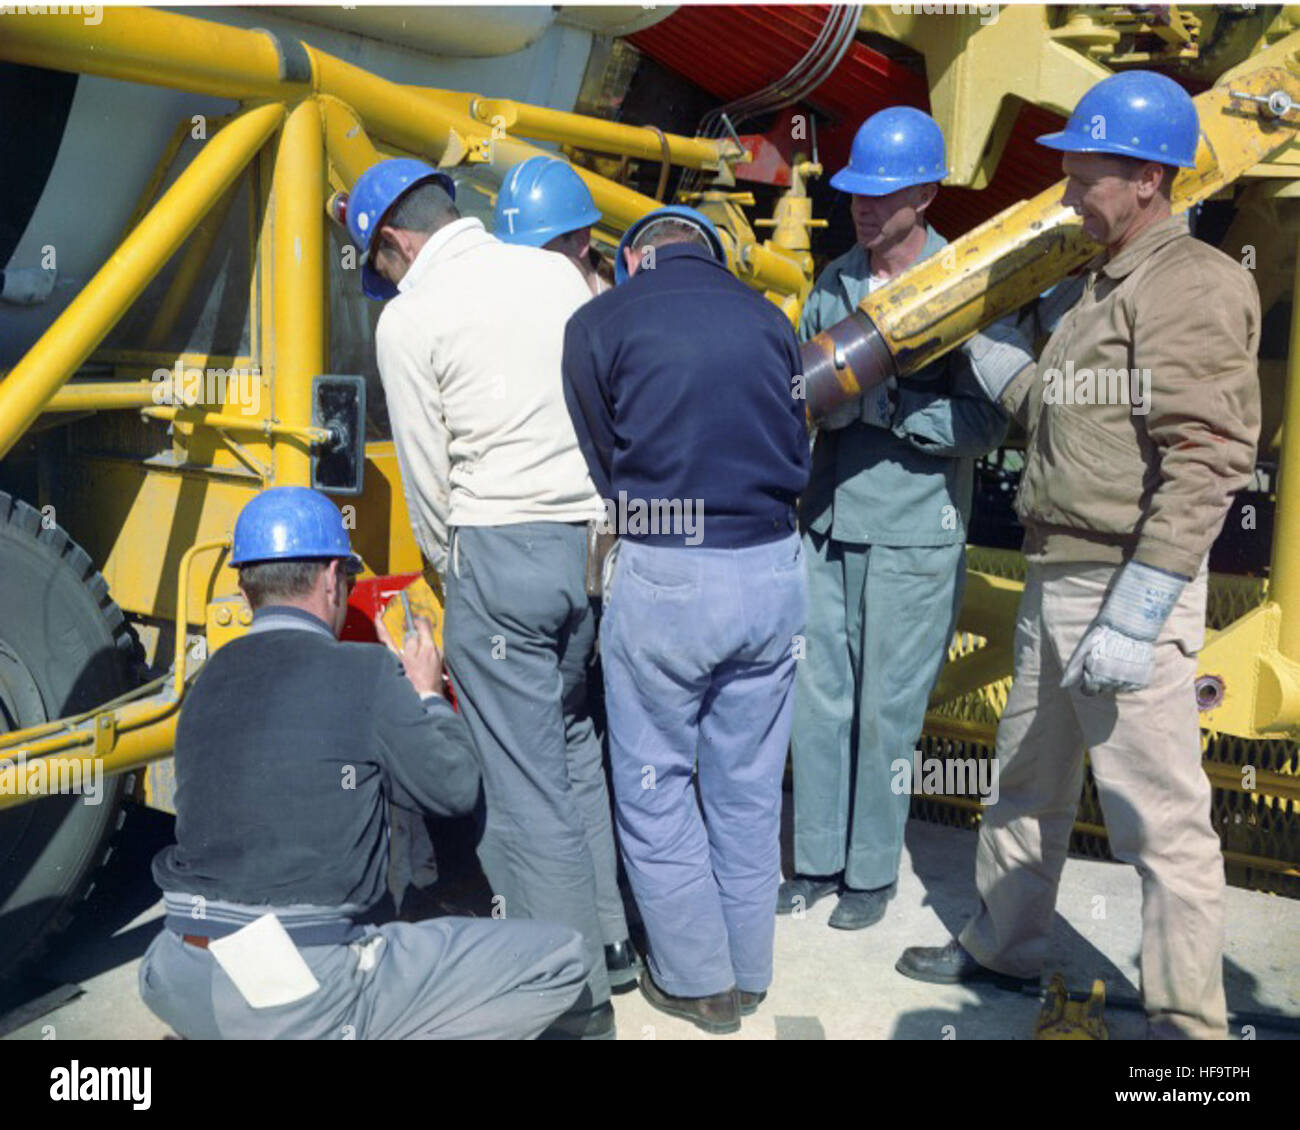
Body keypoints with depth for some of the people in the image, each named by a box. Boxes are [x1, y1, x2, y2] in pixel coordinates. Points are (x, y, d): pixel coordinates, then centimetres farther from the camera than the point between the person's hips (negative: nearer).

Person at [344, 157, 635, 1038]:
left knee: (521, 780, 1)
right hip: (589, 538, 7)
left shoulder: (410, 318, -5)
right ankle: (608, 942, 29)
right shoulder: (558, 273, 10)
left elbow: (428, 474, -2)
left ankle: (574, 998, 9)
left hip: (498, 545, -7)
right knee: (574, 747, 19)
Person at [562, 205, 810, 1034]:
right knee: (748, 787, 15)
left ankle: (697, 980, 22)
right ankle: (750, 972, 28)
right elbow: (798, 456, 10)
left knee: (654, 787, 12)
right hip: (773, 571, 4)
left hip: (664, 578, -4)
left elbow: (599, 461, 3)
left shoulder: (599, 323, -3)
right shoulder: (769, 319, 7)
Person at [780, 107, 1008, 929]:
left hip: (913, 536, -5)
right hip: (828, 523, 5)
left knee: (886, 710, 4)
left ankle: (873, 872, 21)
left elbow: (986, 422, -13)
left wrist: (877, 401, -19)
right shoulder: (835, 281, 10)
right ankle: (820, 860, 26)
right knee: (820, 698, 11)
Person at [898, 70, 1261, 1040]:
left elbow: (1204, 459, -21)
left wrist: (1136, 614, -25)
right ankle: (1002, 948, 36)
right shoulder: (1102, 286, 19)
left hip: (1129, 588, -10)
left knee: (1160, 816, -3)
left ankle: (1189, 1020, 10)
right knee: (1029, 780, 19)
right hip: (1055, 579, 10)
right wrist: (999, 365, 10)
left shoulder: (1192, 282, -11)